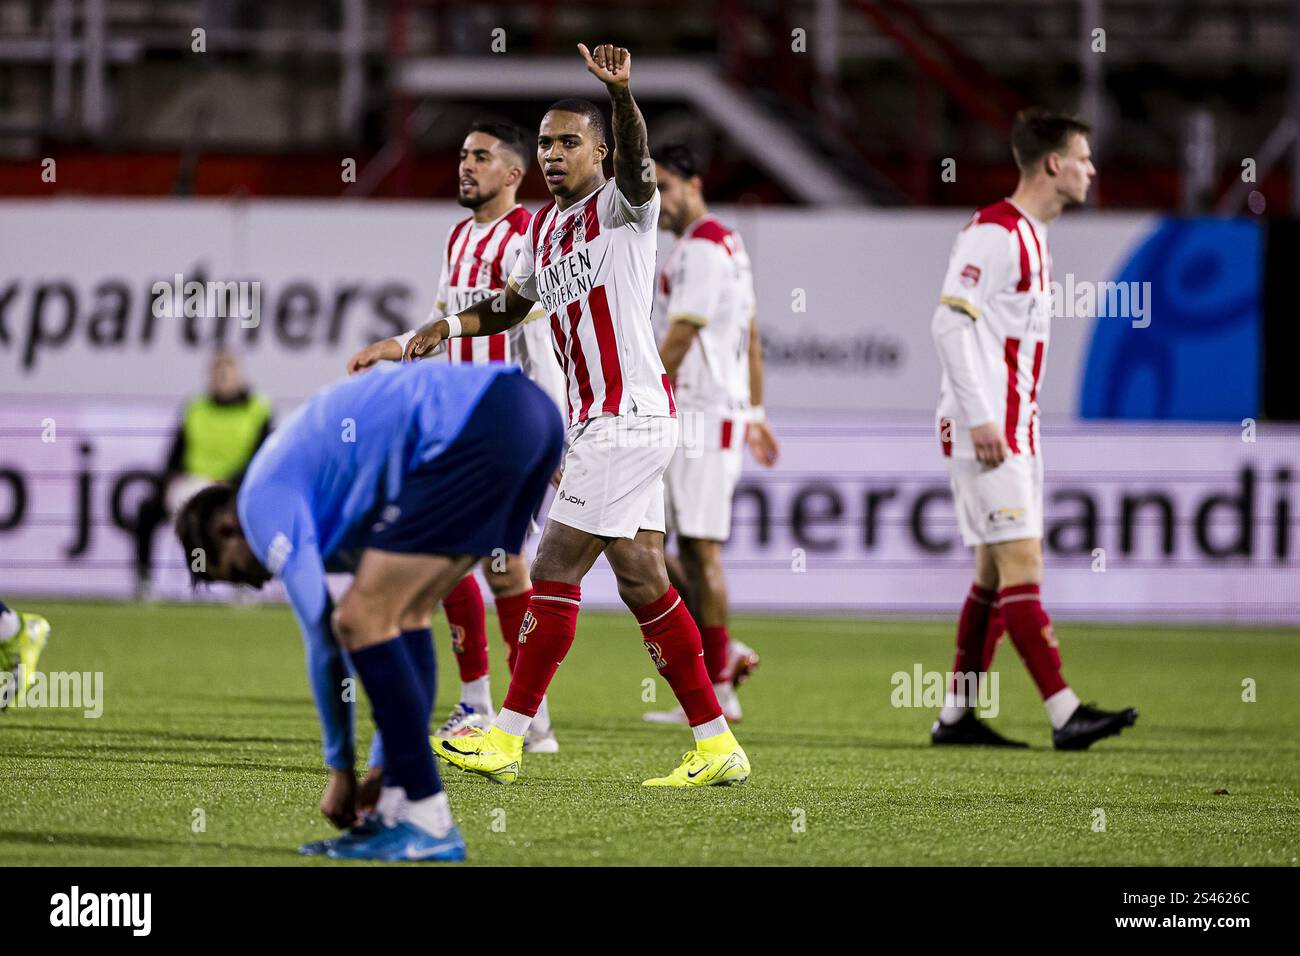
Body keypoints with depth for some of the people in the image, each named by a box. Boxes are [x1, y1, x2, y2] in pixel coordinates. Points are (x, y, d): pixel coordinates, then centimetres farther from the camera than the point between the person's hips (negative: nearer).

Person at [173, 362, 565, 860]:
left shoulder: (265, 501, 6)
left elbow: (322, 639, 5)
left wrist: (340, 769, 15)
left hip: (480, 427, -10)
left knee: (364, 619, -2)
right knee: (399, 614, 19)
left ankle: (428, 823, -1)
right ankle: (400, 809, 16)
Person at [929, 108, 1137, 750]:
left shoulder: (1031, 238, 17)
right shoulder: (994, 231, -13)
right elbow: (950, 322, -19)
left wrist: (1017, 419, 18)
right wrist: (980, 418, -22)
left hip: (1014, 430, 10)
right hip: (984, 428, -10)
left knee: (996, 572, 10)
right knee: (1020, 565, -12)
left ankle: (957, 715, 13)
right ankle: (1065, 715, -17)